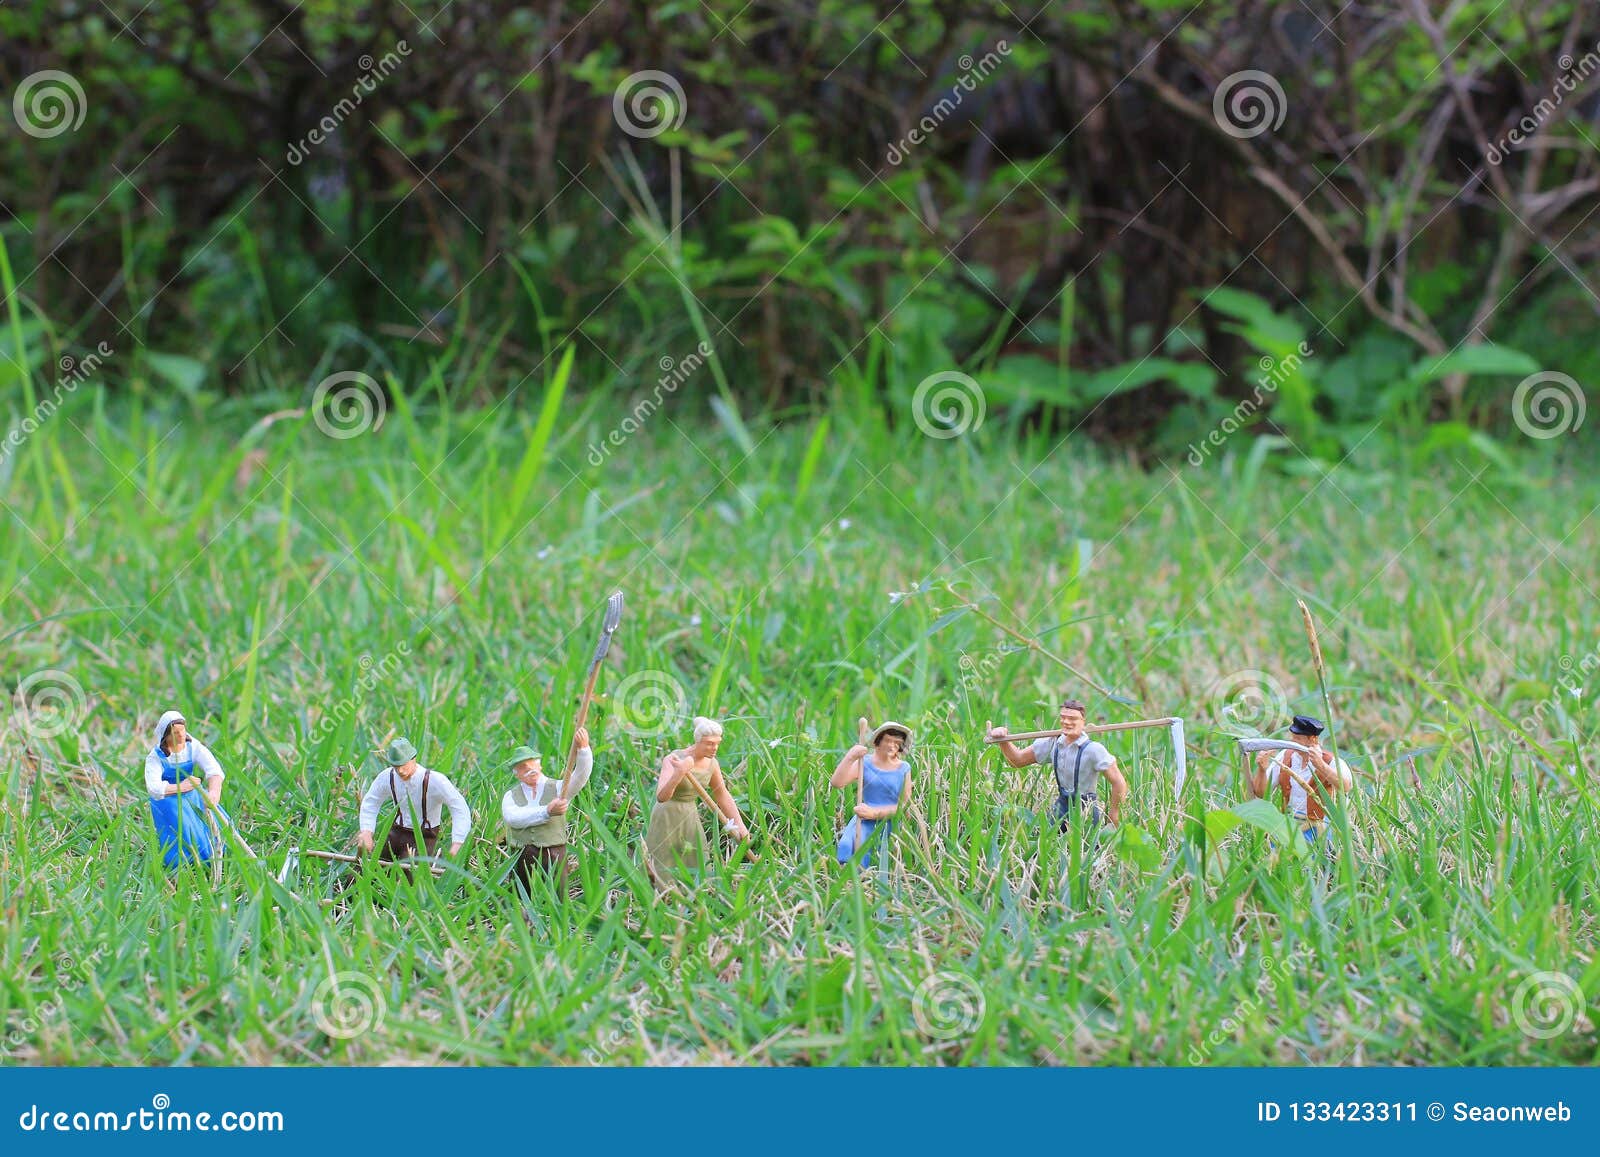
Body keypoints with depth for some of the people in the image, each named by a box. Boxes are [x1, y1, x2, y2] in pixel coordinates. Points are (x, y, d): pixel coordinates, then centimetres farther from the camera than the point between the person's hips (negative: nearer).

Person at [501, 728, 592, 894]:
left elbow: (580, 776, -9)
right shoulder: (510, 797, 12)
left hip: (553, 860, -1)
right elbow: (513, 818, -9)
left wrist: (583, 748, -27)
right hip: (521, 861, 1)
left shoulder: (558, 788, 9)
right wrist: (547, 811, -20)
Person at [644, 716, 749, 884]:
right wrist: (679, 773, -49)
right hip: (667, 818, -6)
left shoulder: (711, 763, -2)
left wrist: (739, 823, 7)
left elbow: (722, 795, 13)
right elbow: (661, 796, -34)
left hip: (690, 818, 6)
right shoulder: (673, 760, -22)